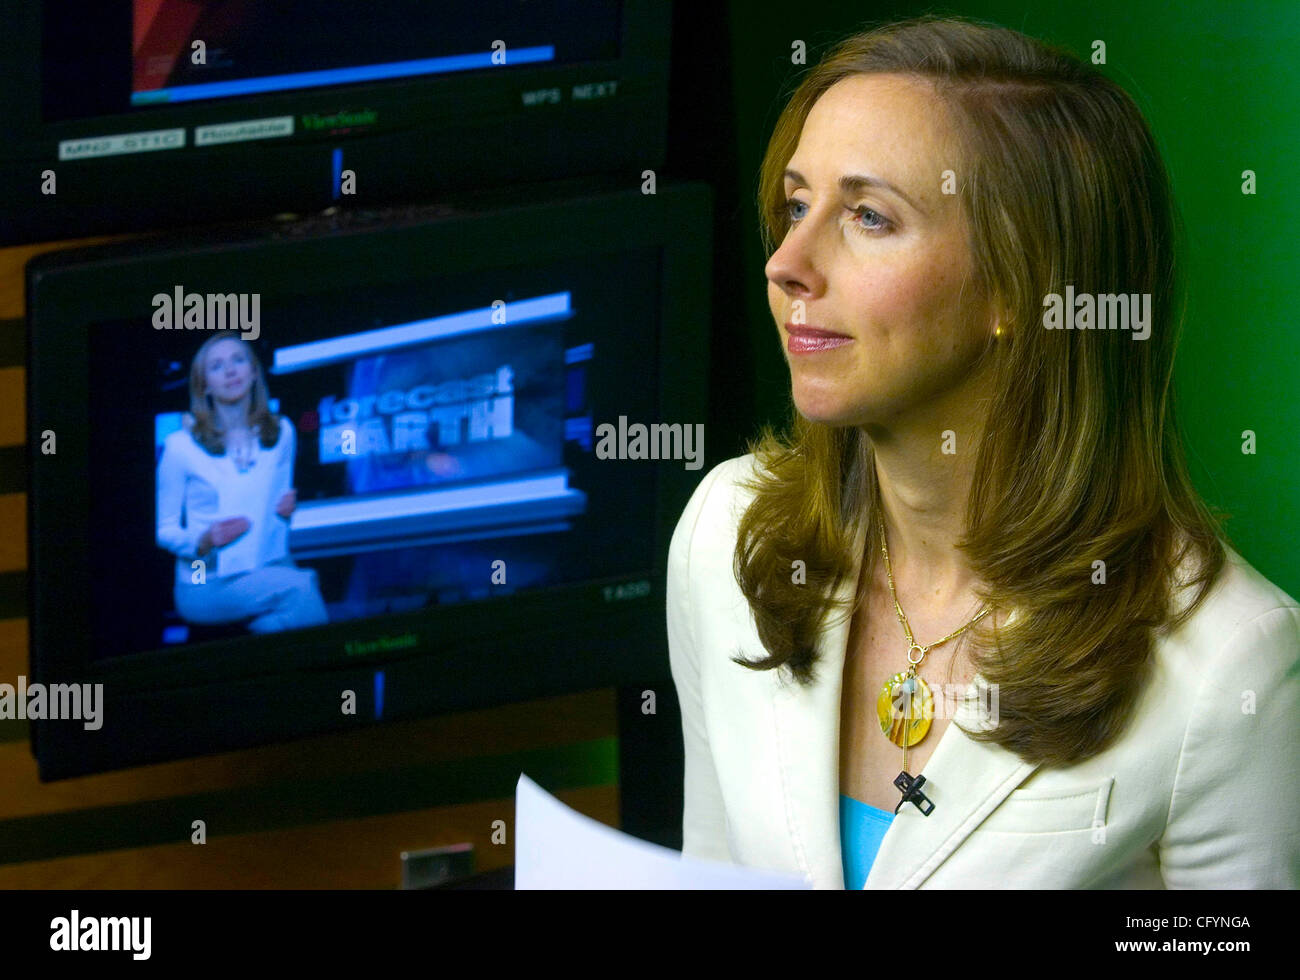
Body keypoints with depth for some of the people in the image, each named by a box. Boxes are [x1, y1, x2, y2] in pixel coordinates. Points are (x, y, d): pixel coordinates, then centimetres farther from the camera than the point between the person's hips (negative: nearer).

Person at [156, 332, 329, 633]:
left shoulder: (280, 433, 11)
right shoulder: (181, 446, -2)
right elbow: (165, 531, 3)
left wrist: (286, 508, -1)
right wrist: (203, 541, -17)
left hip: (269, 568, 4)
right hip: (207, 585, -3)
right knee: (298, 586, -31)